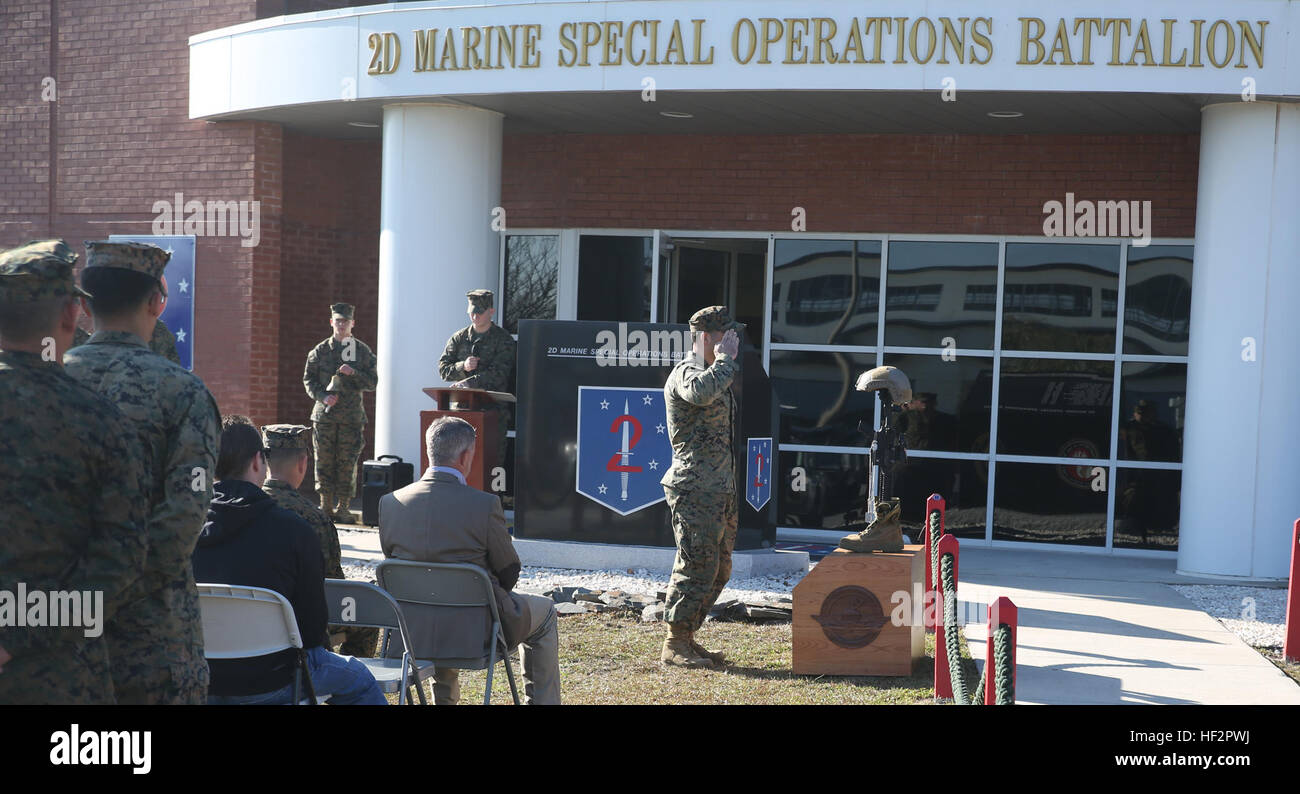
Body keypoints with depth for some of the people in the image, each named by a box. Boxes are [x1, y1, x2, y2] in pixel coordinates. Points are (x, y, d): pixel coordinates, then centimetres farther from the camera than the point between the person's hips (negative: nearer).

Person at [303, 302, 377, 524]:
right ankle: (326, 506, 10)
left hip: (352, 414, 0)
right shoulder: (320, 350, 7)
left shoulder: (362, 351, 7)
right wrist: (323, 396, -8)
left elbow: (372, 382, 5)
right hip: (324, 413, 1)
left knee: (347, 462, -1)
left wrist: (353, 373, -12)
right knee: (324, 460, 1)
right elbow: (308, 379, 9)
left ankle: (343, 508, 7)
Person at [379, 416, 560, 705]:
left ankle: (444, 697, 47)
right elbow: (509, 571, -8)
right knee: (545, 612, 24)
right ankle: (541, 700, 29)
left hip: (413, 630, 5)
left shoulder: (389, 503, -7)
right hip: (476, 630, -4)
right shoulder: (484, 504, -19)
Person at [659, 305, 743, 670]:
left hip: (720, 489, 10)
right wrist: (726, 358, -22)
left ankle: (687, 639, 21)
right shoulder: (685, 373, -10)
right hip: (695, 489, -10)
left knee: (718, 569, 12)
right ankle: (674, 646, 2)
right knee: (697, 567, -8)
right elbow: (701, 393, -36)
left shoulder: (715, 374, 20)